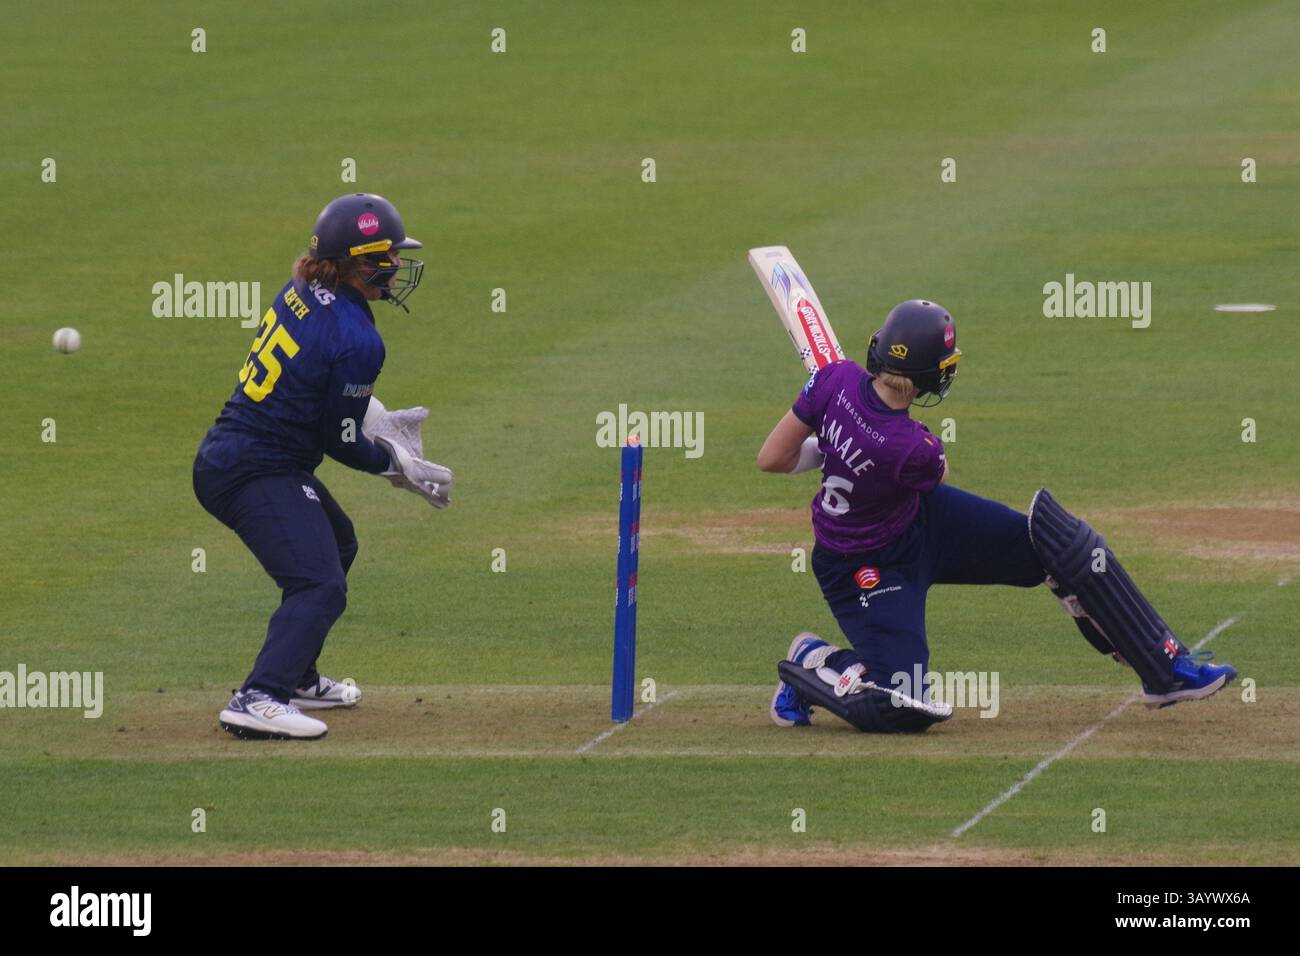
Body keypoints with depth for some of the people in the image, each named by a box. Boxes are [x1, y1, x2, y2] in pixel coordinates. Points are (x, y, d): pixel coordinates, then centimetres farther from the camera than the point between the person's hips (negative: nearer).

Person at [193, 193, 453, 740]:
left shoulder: (300, 294, 6)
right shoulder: (356, 339, -20)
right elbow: (340, 443, -12)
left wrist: (375, 423, 15)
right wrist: (396, 464, 5)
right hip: (261, 474, -10)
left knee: (337, 542, 30)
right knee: (321, 586, -19)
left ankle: (295, 678, 37)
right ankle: (258, 700, -34)